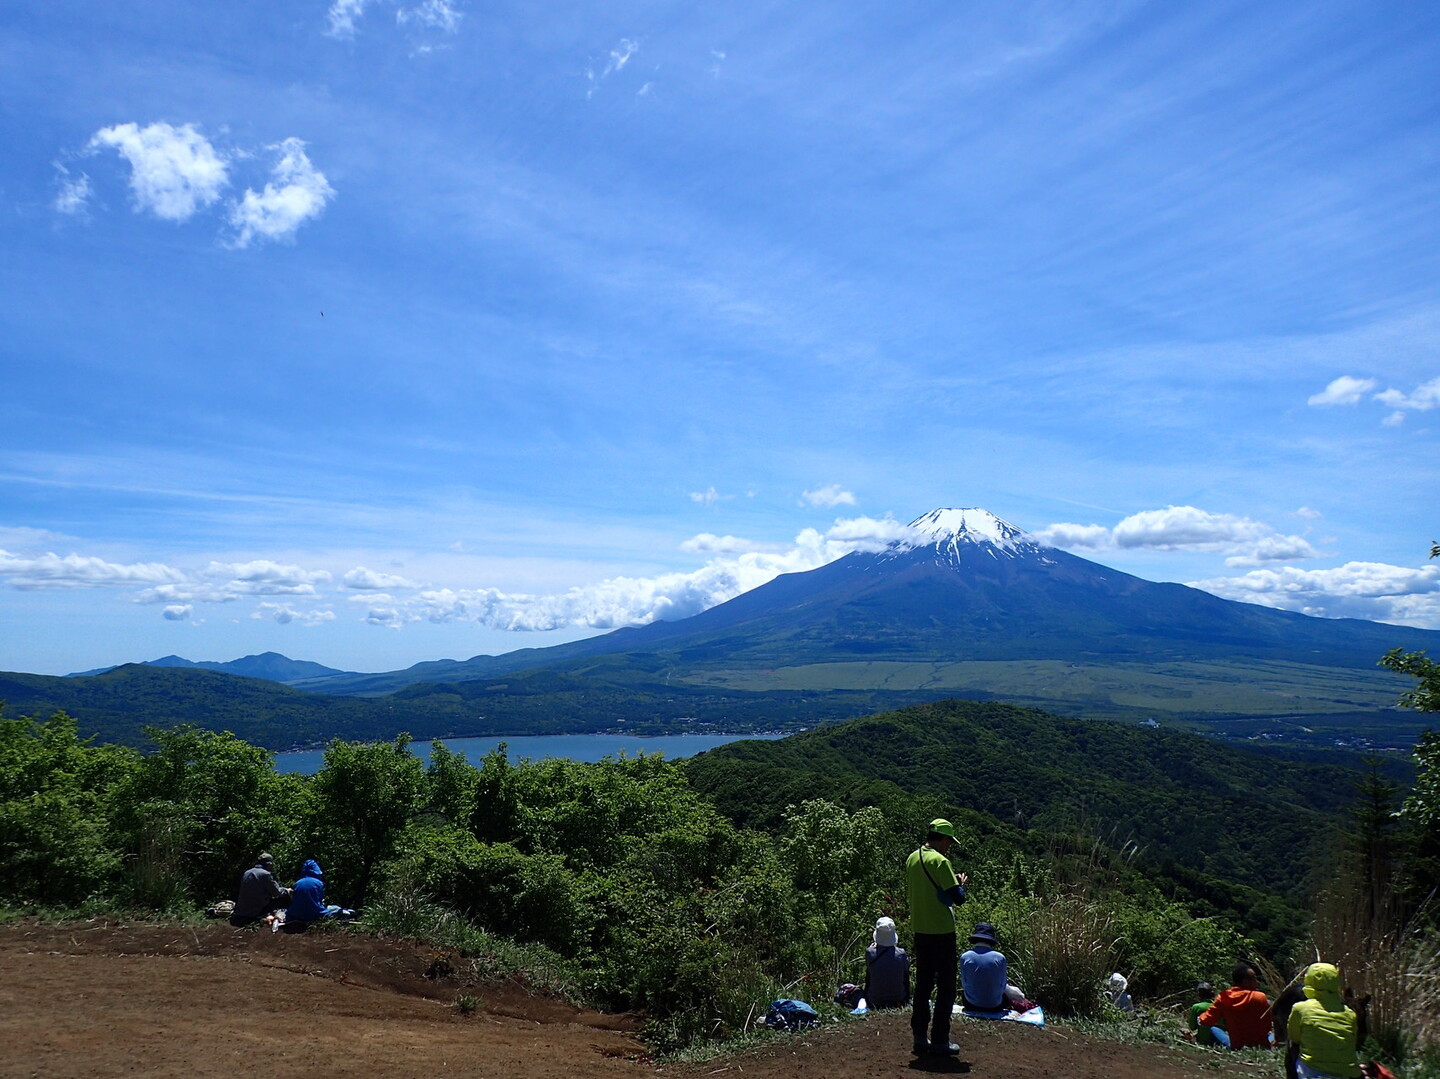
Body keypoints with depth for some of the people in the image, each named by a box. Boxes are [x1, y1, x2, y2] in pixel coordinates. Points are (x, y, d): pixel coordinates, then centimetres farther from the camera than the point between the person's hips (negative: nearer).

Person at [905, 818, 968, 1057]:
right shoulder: (940, 861, -17)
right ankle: (940, 1041, 6)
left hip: (920, 930, 7)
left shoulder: (912, 859, 7)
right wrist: (961, 884, 3)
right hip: (941, 932, -7)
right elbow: (958, 898, -19)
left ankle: (919, 1037, 17)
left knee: (923, 985, 14)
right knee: (946, 988, 3)